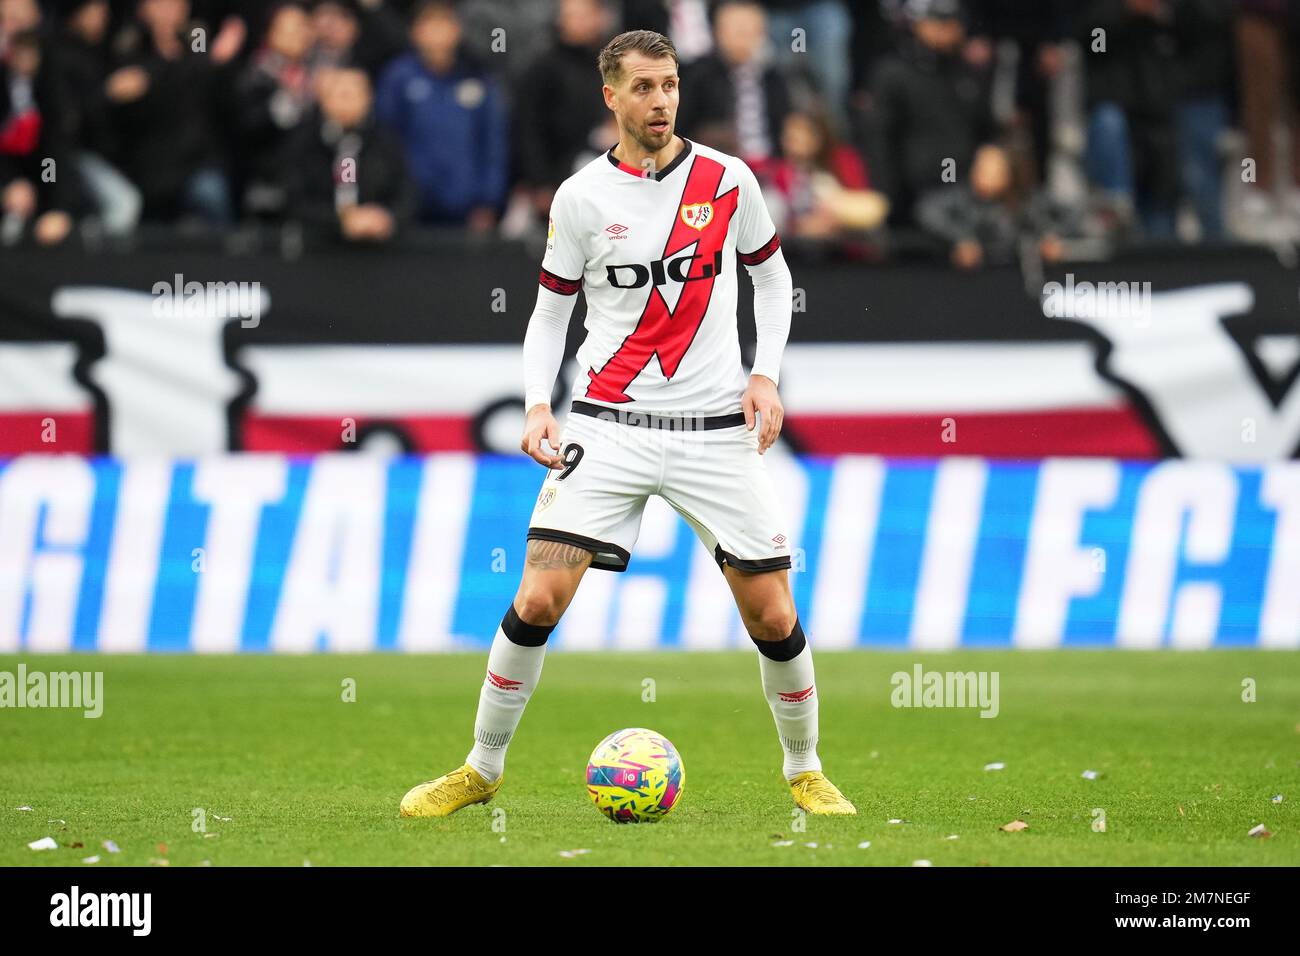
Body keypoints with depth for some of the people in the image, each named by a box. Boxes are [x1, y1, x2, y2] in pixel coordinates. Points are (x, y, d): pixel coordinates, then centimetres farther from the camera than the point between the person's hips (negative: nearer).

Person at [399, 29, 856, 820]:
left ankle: (805, 770, 22)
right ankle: (482, 768, 4)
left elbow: (772, 277, 14)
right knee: (538, 600, -13)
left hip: (716, 429, 1)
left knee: (773, 615, -1)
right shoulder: (581, 197, 0)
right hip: (609, 426, -1)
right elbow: (550, 310, 10)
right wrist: (538, 403, -5)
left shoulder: (728, 181, 1)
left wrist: (766, 375, 1)